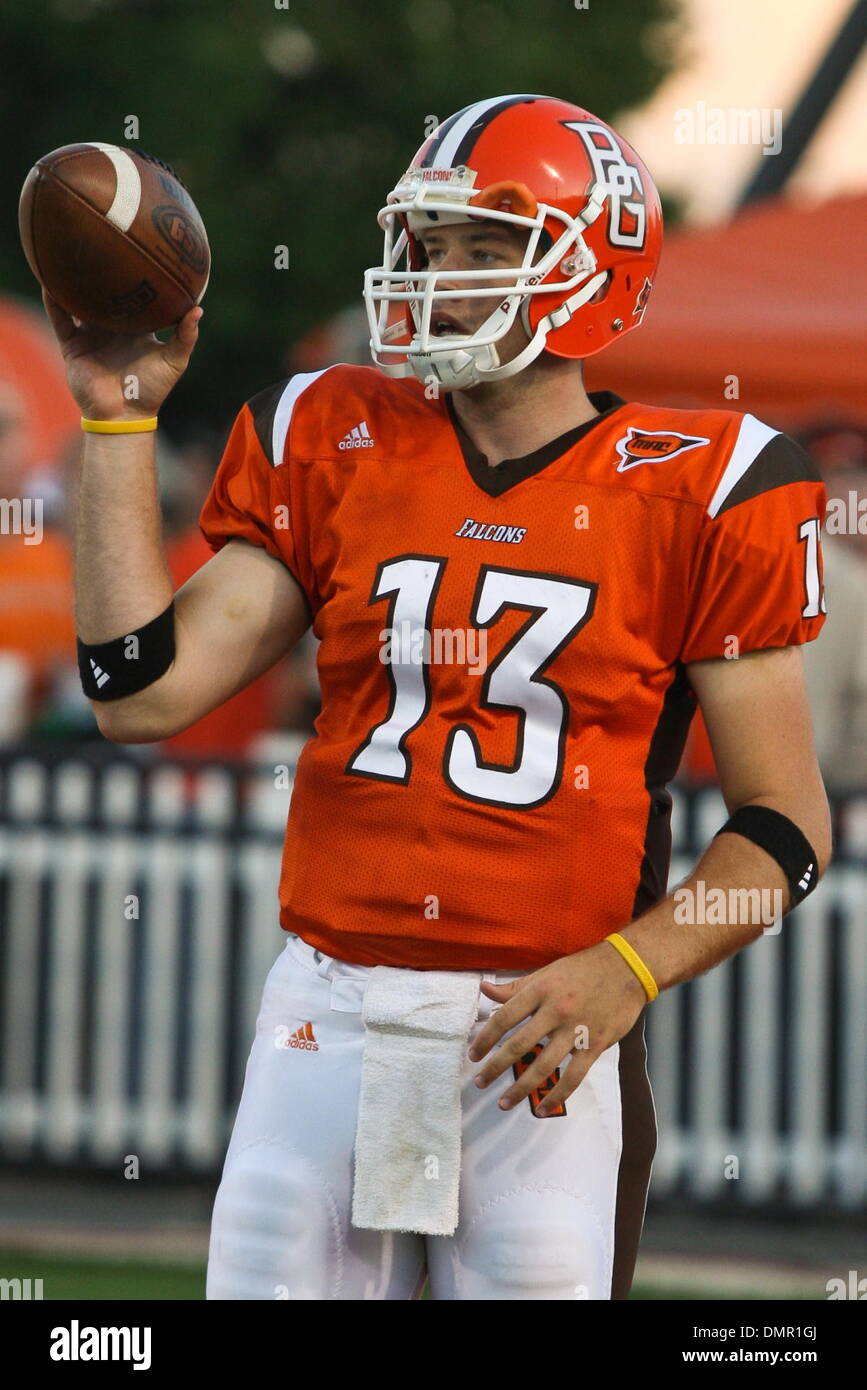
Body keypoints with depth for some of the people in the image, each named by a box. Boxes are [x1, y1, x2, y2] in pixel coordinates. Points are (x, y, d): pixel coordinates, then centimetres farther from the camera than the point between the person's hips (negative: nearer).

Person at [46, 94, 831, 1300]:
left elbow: (786, 825, 0)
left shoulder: (690, 493, -2)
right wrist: (119, 420, 1)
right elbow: (143, 693, 2)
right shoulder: (333, 446, 8)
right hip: (329, 1015, 3)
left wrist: (624, 973, -16)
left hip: (541, 1032, -3)